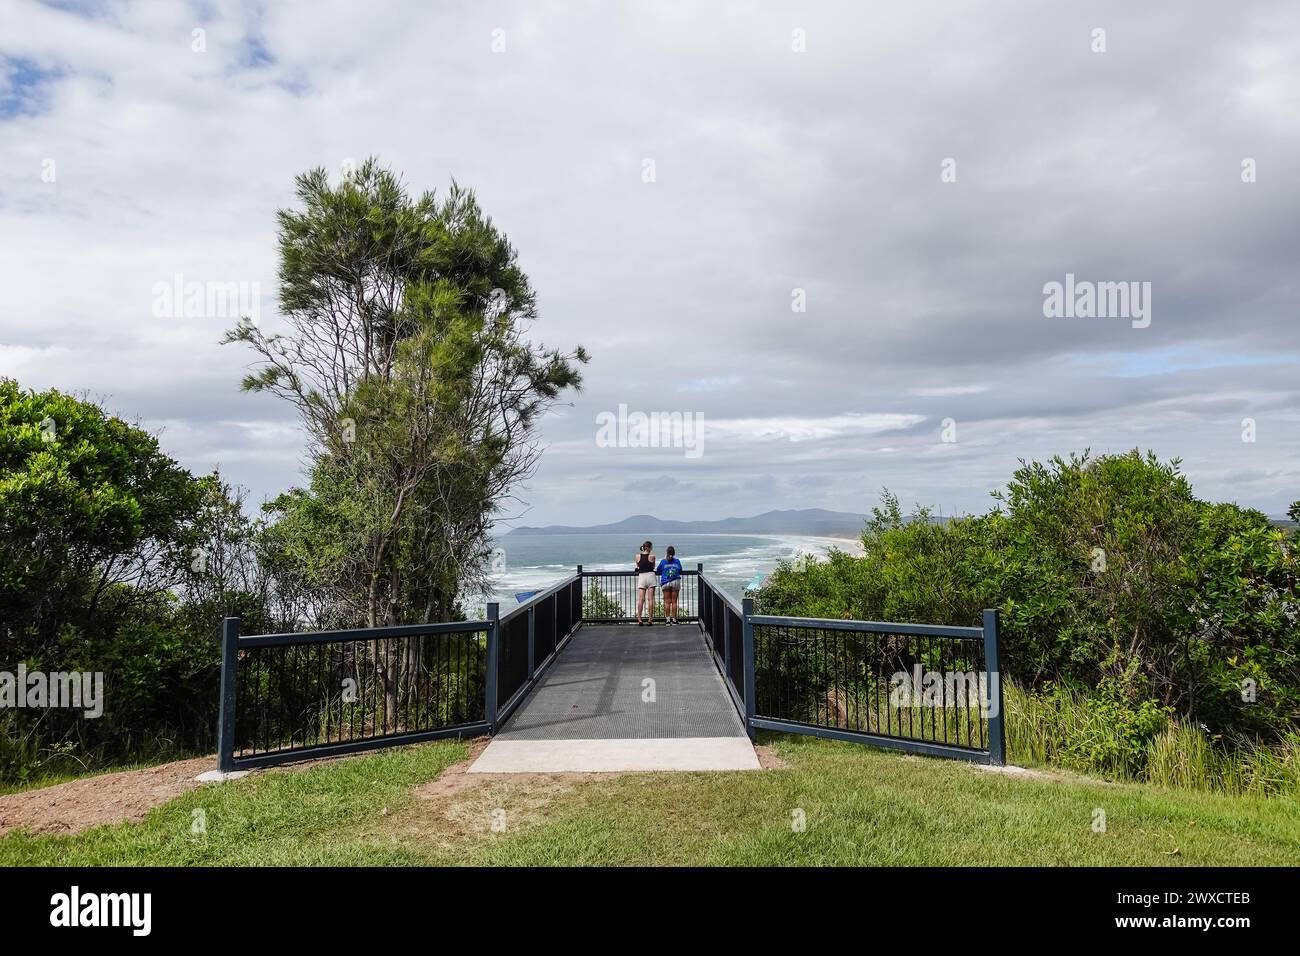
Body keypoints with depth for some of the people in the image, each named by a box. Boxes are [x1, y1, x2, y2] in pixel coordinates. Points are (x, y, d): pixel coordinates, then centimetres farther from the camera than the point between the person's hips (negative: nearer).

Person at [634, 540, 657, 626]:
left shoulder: (638, 556, 4)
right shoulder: (652, 556, -3)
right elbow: (653, 567, 11)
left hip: (641, 576, 2)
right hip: (650, 575, -2)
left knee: (641, 599, -3)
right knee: (651, 598, 1)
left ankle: (639, 619, -12)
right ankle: (650, 619, 0)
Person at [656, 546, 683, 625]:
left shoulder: (663, 562, -1)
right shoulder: (677, 561, 1)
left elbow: (657, 572, 7)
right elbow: (680, 571, 12)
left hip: (665, 583, 0)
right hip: (675, 582, 0)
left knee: (667, 602, 5)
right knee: (674, 602, 4)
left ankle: (668, 619, 4)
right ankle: (674, 619, 5)